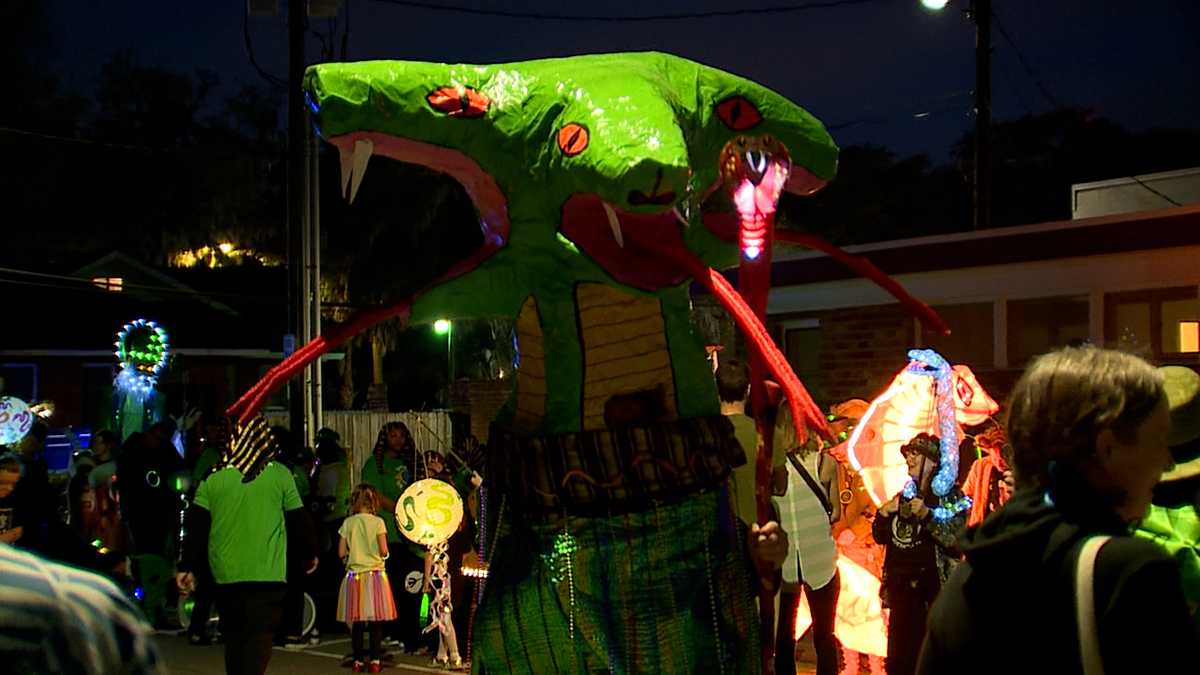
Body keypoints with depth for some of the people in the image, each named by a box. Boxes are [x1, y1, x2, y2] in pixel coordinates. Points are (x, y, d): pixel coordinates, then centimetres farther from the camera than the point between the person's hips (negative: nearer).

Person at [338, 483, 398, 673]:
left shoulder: (348, 523, 0)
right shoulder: (377, 522, -5)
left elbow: (341, 553, -1)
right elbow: (383, 551, -11)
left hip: (354, 574, 2)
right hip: (375, 574, -2)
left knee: (356, 622, 6)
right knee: (376, 622, 3)